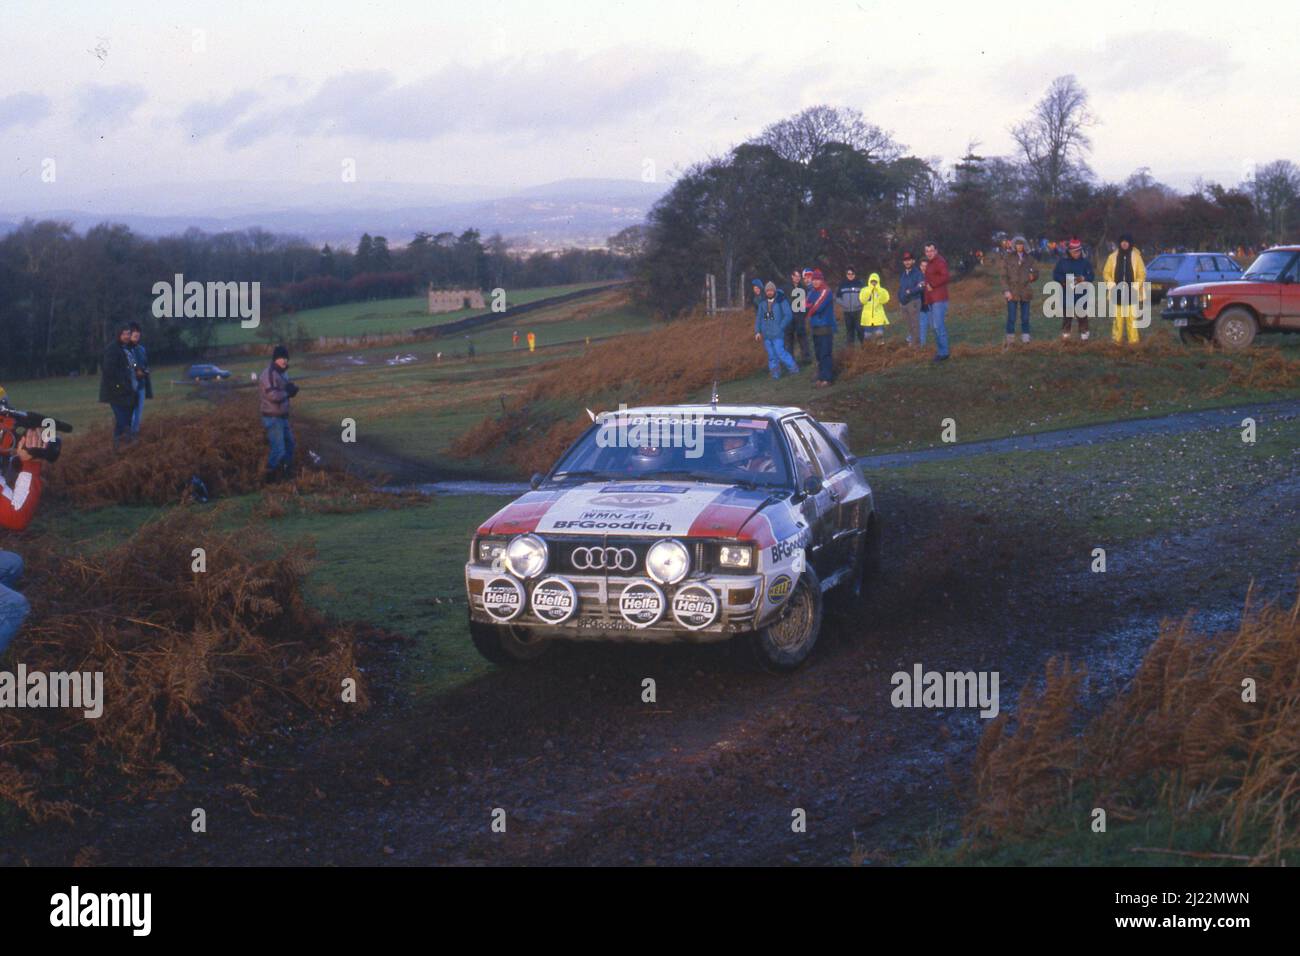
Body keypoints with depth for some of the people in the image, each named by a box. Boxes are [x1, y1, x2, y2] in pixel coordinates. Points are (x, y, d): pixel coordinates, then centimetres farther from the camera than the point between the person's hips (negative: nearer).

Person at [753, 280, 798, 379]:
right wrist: (757, 331, 7)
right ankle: (775, 373, 14)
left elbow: (788, 315, -7)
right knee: (771, 355, 7)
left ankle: (793, 368, 2)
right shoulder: (762, 303, 9)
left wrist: (780, 327, -12)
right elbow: (758, 317, 14)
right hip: (766, 334, 5)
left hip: (777, 334, -5)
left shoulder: (781, 301, -5)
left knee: (780, 352, -13)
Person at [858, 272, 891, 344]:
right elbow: (862, 300, -11)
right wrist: (869, 290, -13)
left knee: (879, 334, -8)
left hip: (878, 318, 0)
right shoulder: (864, 290, 5)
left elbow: (885, 300, -11)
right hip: (867, 318, 0)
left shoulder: (882, 290, 6)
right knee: (867, 336, 3)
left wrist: (879, 290, -14)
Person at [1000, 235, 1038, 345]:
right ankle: (1010, 339, 3)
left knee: (1025, 317, 7)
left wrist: (1033, 276, -8)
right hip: (1012, 292, -3)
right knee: (1011, 318, -4)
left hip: (1025, 292, 3)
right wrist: (1006, 290, -13)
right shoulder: (1008, 258, -1)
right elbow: (1004, 276, -3)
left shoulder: (1029, 258, 9)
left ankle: (1025, 338, 14)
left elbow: (1035, 273, 17)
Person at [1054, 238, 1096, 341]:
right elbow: (1055, 275, 4)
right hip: (1066, 293, 0)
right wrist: (1065, 280, -13)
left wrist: (1083, 278, -16)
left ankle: (1084, 335, 6)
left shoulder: (1086, 261, 4)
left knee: (1082, 316, 0)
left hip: (1081, 294, 0)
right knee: (1066, 316, 4)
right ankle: (1065, 335, 12)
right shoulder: (1062, 261, 3)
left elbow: (1092, 276, 4)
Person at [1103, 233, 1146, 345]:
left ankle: (1133, 339, -1)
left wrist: (1136, 285, -10)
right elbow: (1106, 272, 10)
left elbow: (1142, 274, 4)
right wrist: (1111, 284, -5)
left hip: (1131, 292, -1)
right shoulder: (1113, 256, 6)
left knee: (1132, 317, -3)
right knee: (1118, 317, 5)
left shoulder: (1136, 256, 3)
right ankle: (1117, 339, 11)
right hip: (1117, 292, 1)